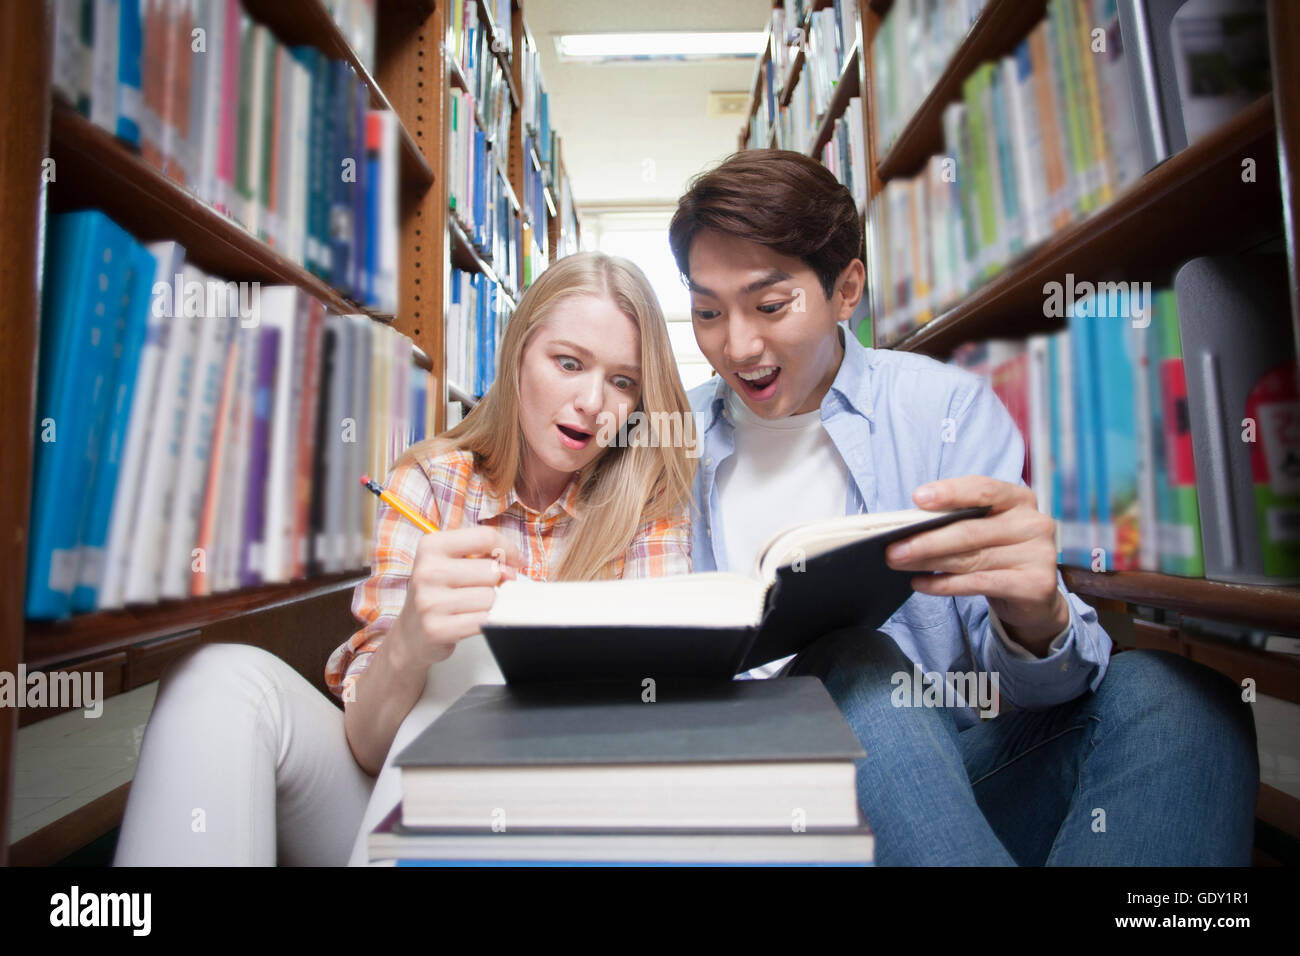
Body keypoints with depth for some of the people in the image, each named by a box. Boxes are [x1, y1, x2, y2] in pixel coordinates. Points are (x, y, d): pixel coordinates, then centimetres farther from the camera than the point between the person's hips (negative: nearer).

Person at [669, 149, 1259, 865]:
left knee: (1168, 698, -23)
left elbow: (1012, 674, -7)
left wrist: (1036, 618, -31)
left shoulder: (949, 407, -2)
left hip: (950, 763, 1)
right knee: (850, 663, -32)